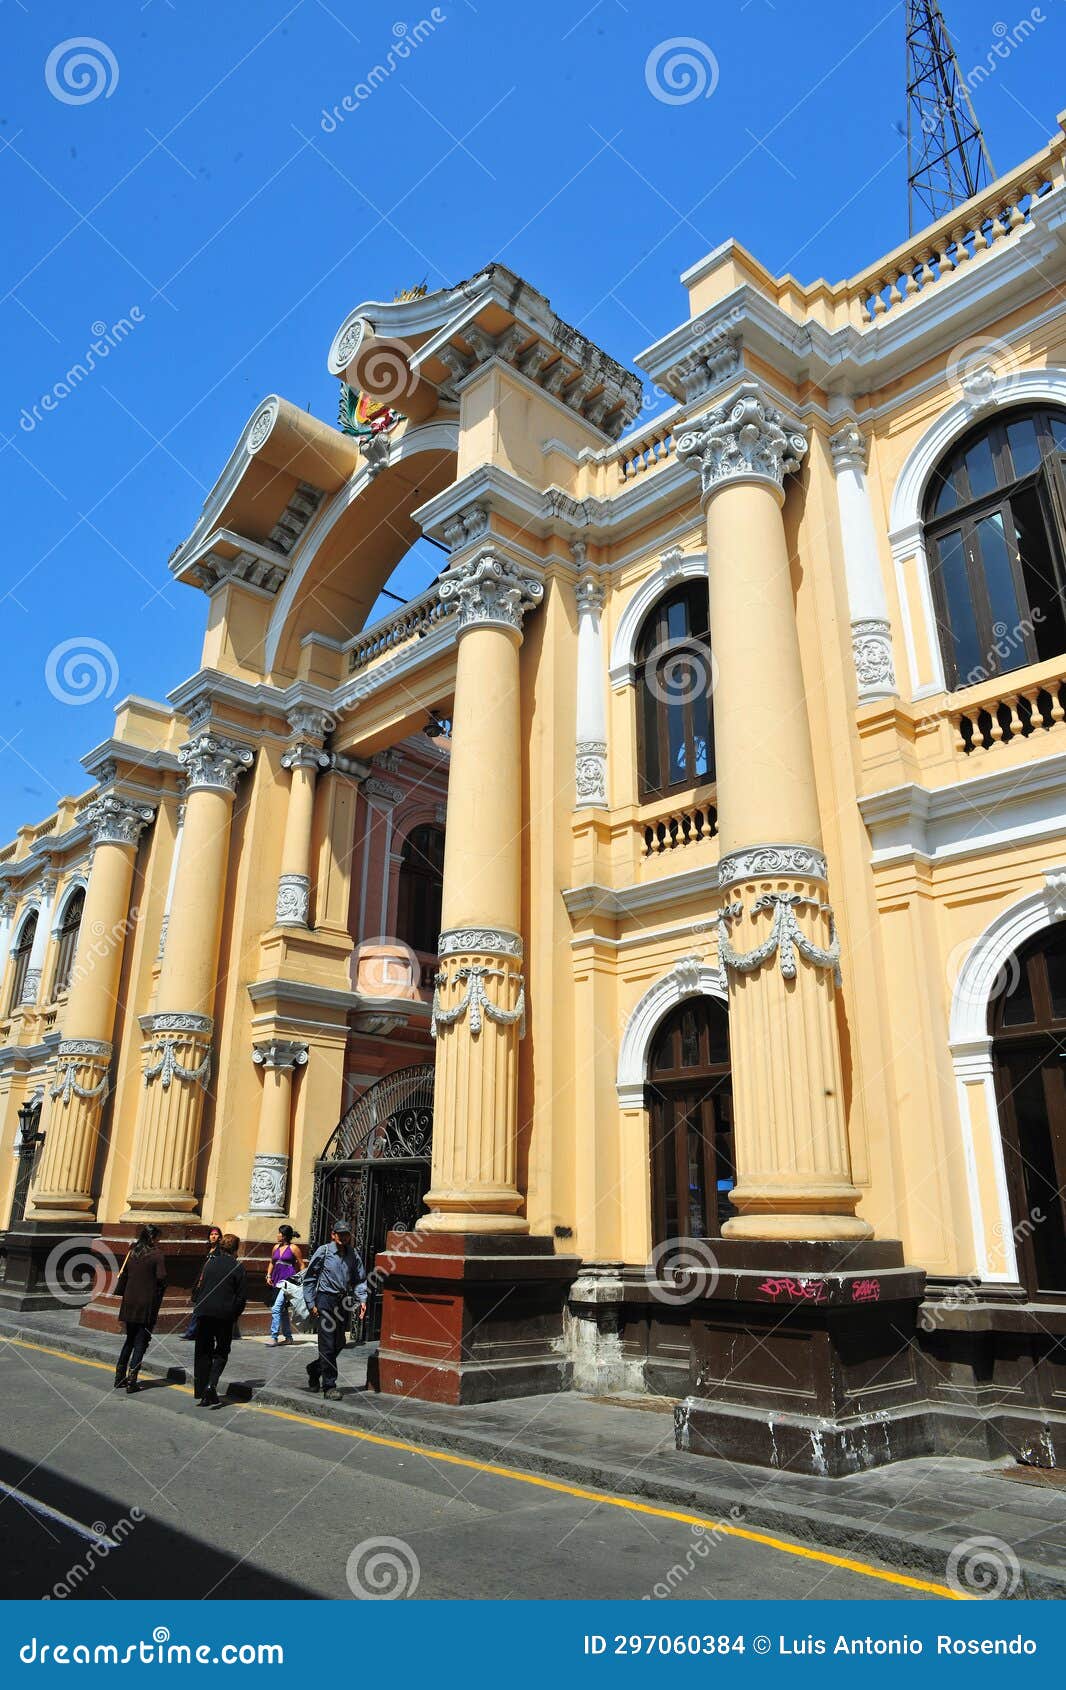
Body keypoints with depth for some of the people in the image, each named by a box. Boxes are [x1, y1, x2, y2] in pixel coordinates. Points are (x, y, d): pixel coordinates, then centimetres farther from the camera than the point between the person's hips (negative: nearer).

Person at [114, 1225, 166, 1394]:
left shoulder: (132, 1254, 7)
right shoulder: (157, 1255, -10)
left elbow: (123, 1276, 8)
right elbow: (161, 1280, -14)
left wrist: (123, 1292, 18)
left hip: (129, 1304, 5)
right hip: (147, 1306, -5)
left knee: (129, 1340, 20)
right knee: (140, 1343, 2)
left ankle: (120, 1377, 21)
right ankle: (131, 1382, 0)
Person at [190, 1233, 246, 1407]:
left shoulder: (209, 1262, 7)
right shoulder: (238, 1267, -2)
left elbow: (198, 1286, 8)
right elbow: (242, 1296, -3)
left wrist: (196, 1306, 16)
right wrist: (235, 1315, 9)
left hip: (204, 1313, 3)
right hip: (225, 1315, -3)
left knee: (203, 1352, 14)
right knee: (221, 1352, 10)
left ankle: (201, 1391, 14)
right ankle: (211, 1384, -10)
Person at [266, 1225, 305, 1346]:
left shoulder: (293, 1248, -5)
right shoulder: (276, 1247, 12)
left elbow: (301, 1265, -2)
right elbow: (272, 1263, 24)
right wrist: (269, 1275, 11)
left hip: (289, 1280, -7)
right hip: (277, 1281, 7)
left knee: (276, 1308, -16)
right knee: (283, 1310, 13)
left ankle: (274, 1337, -14)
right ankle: (288, 1337, 23)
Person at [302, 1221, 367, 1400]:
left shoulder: (353, 1255, 6)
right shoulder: (323, 1251, -5)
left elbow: (360, 1280, 12)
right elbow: (309, 1278, -1)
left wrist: (362, 1300, -2)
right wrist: (311, 1303, -5)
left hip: (344, 1302, 5)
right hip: (326, 1300, -5)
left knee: (340, 1343, 11)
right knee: (328, 1344, -5)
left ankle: (314, 1368, 34)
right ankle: (329, 1386, 4)